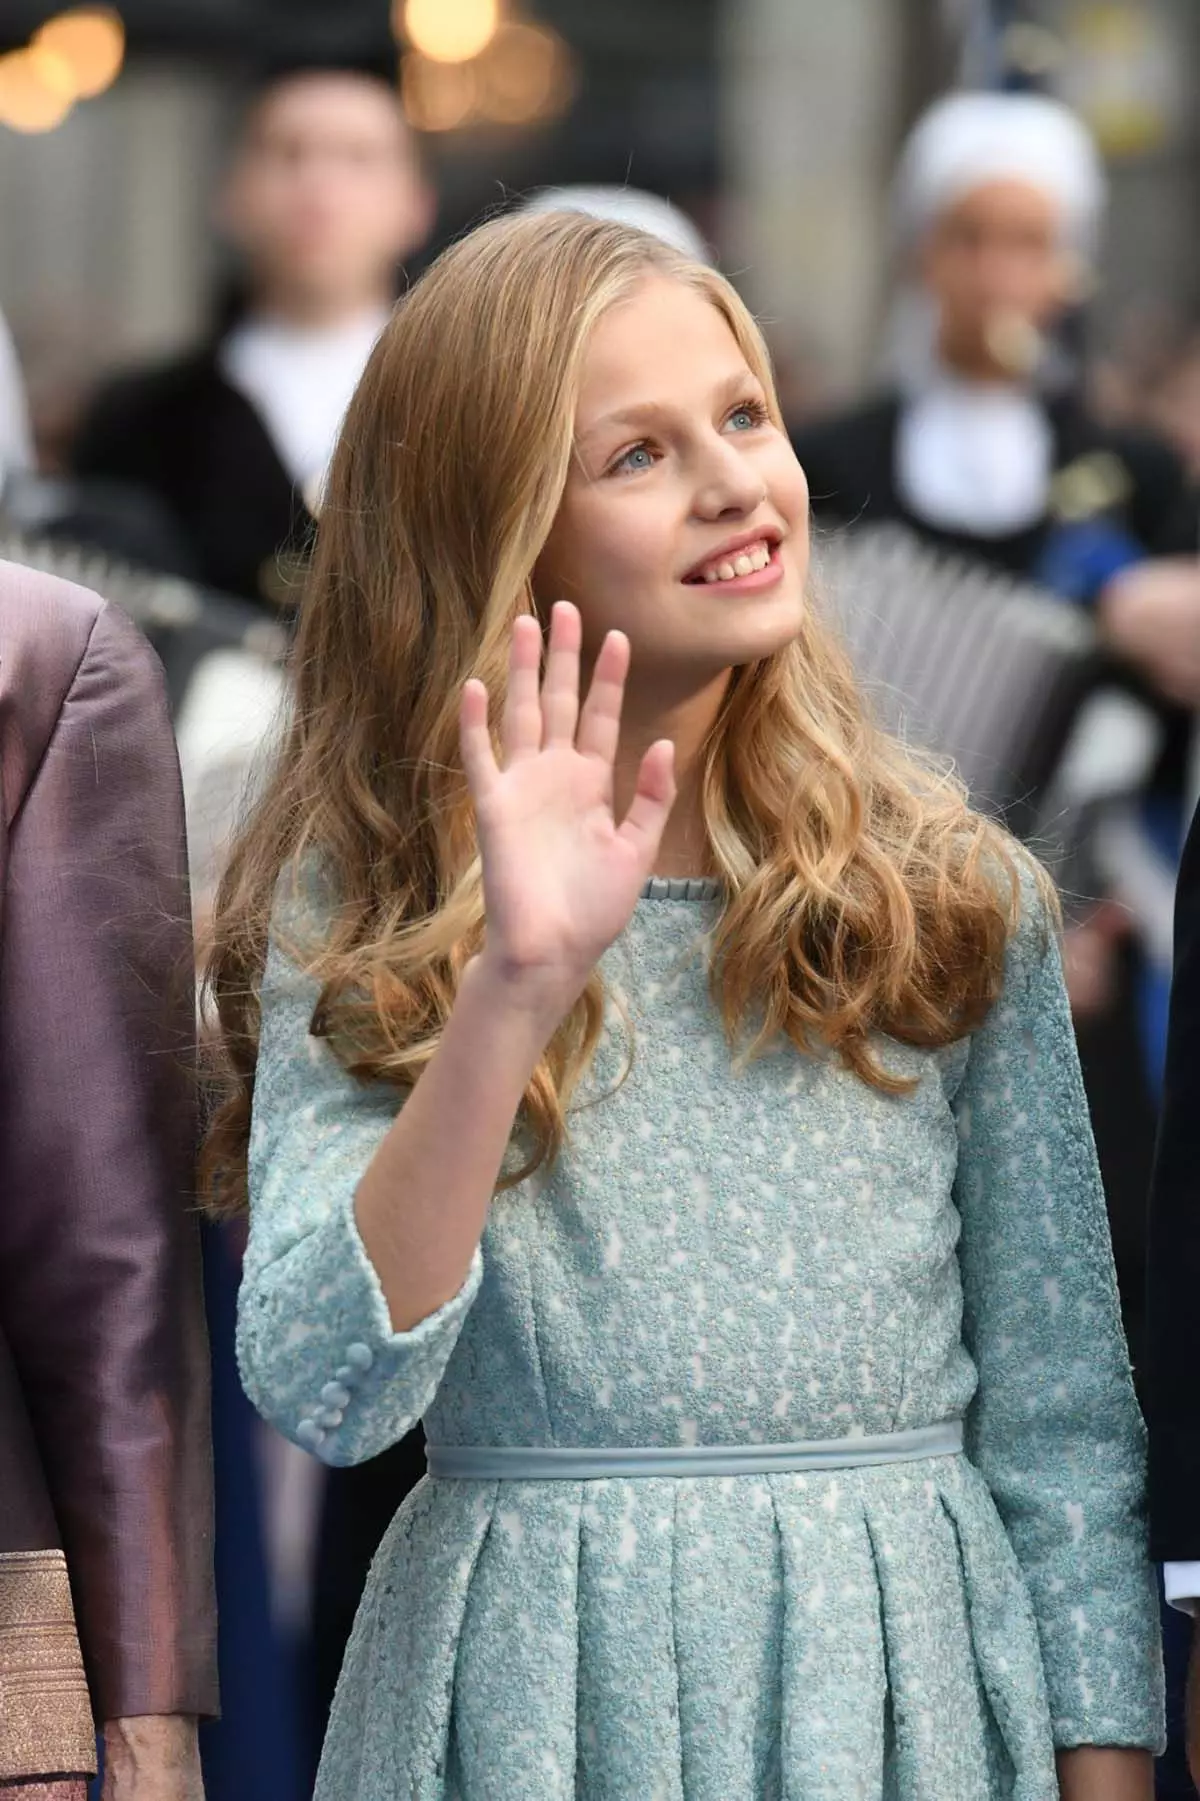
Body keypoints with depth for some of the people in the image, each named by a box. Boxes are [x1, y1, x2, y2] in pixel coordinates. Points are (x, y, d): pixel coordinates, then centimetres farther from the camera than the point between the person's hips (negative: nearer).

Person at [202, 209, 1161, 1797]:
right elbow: (325, 1395, -16)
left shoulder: (957, 897, 2)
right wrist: (514, 992, -24)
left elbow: (1061, 1429, 3)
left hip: (905, 1669, 2)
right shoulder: (358, 913, -2)